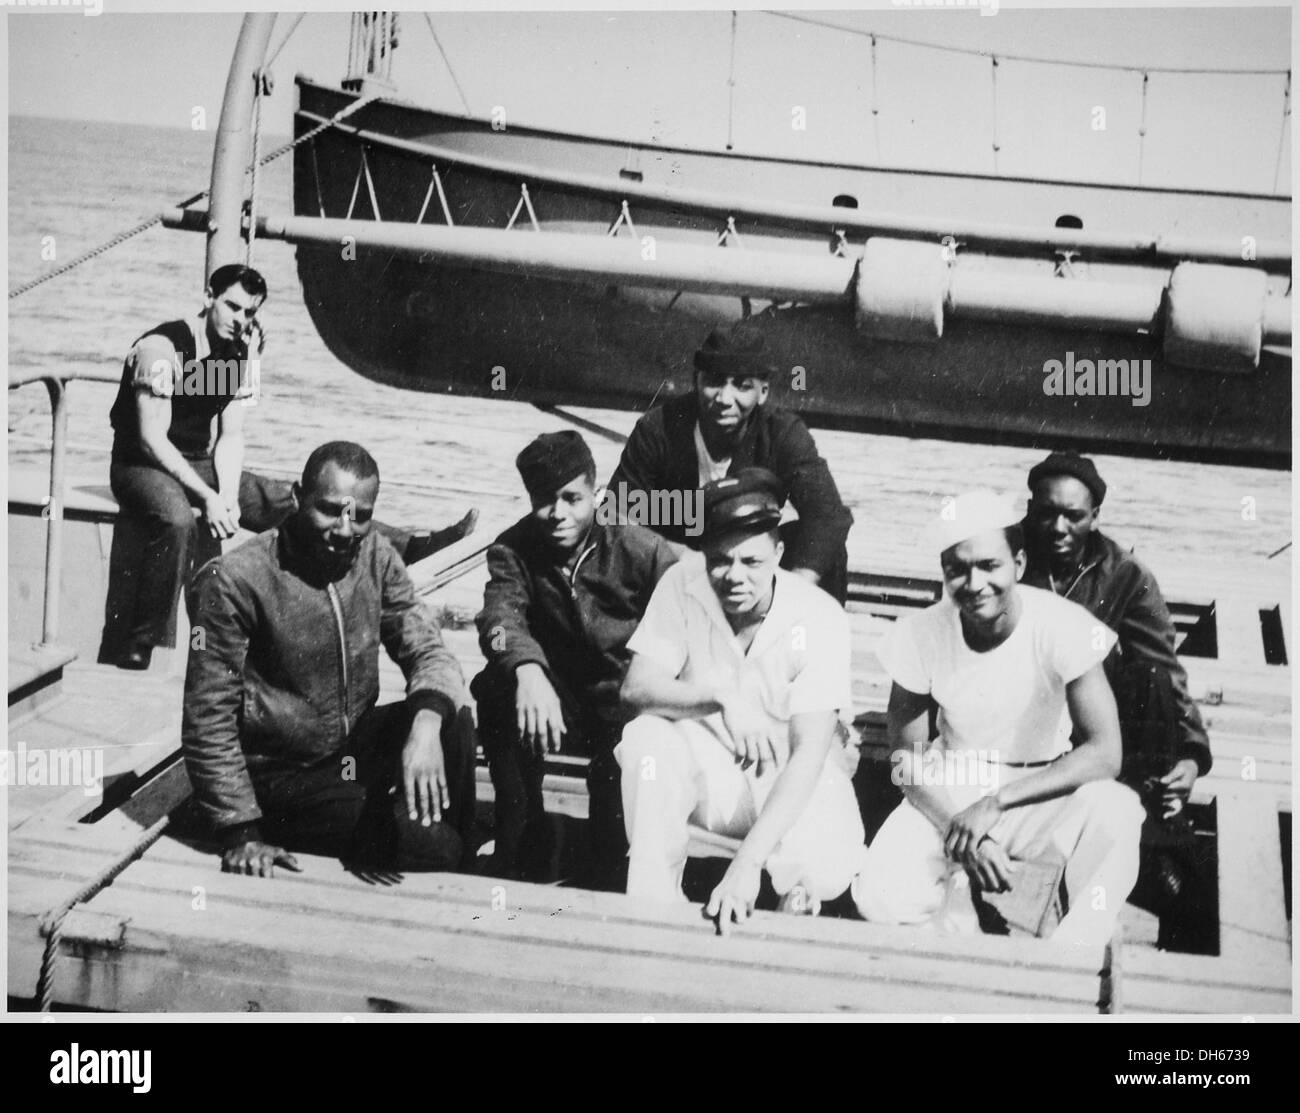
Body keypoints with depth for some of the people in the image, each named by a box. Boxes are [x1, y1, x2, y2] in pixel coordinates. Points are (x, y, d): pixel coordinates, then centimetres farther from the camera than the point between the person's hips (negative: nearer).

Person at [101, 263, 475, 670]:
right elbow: (151, 437, -23)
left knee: (293, 502, -7)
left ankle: (404, 546, -10)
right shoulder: (162, 347, -20)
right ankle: (134, 645, -33)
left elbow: (230, 435, 1)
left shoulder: (243, 351, 2)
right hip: (143, 465, -6)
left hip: (201, 465, 6)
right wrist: (208, 498, -30)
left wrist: (228, 494, -17)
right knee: (178, 518, -38)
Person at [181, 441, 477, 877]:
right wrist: (241, 833, -19)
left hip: (357, 744, 6)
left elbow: (427, 649, -5)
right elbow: (209, 719, -16)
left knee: (453, 717, -22)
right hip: (285, 777, -6)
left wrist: (427, 723, -28)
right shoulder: (232, 581, -18)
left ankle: (460, 861, -4)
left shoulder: (375, 555, -1)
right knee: (424, 841, -25)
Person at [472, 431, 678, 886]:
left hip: (629, 706, -2)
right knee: (497, 689, -27)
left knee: (618, 758, -33)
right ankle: (523, 844, -12)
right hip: (560, 702, 2)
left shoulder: (643, 550, -11)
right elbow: (500, 615, -24)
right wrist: (527, 670, -47)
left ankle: (609, 872, -5)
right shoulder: (514, 550, -5)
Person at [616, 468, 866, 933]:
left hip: (788, 782, -2)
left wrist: (748, 861, -37)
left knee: (827, 872, -31)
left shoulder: (819, 619, -21)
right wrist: (720, 696, -35)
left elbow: (808, 754, -27)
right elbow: (635, 686, -17)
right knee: (646, 738, -29)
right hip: (706, 770, 2)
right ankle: (652, 910, -16)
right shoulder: (684, 584, -13)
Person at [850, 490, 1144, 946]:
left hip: (1040, 791, -1)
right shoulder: (919, 635, -13)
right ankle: (953, 891, 5)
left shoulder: (1064, 626, -19)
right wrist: (960, 832, -23)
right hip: (949, 793, 1)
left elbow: (1104, 753, -20)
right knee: (880, 898, -26)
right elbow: (907, 758, -6)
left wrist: (995, 804, -27)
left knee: (1115, 812, -35)